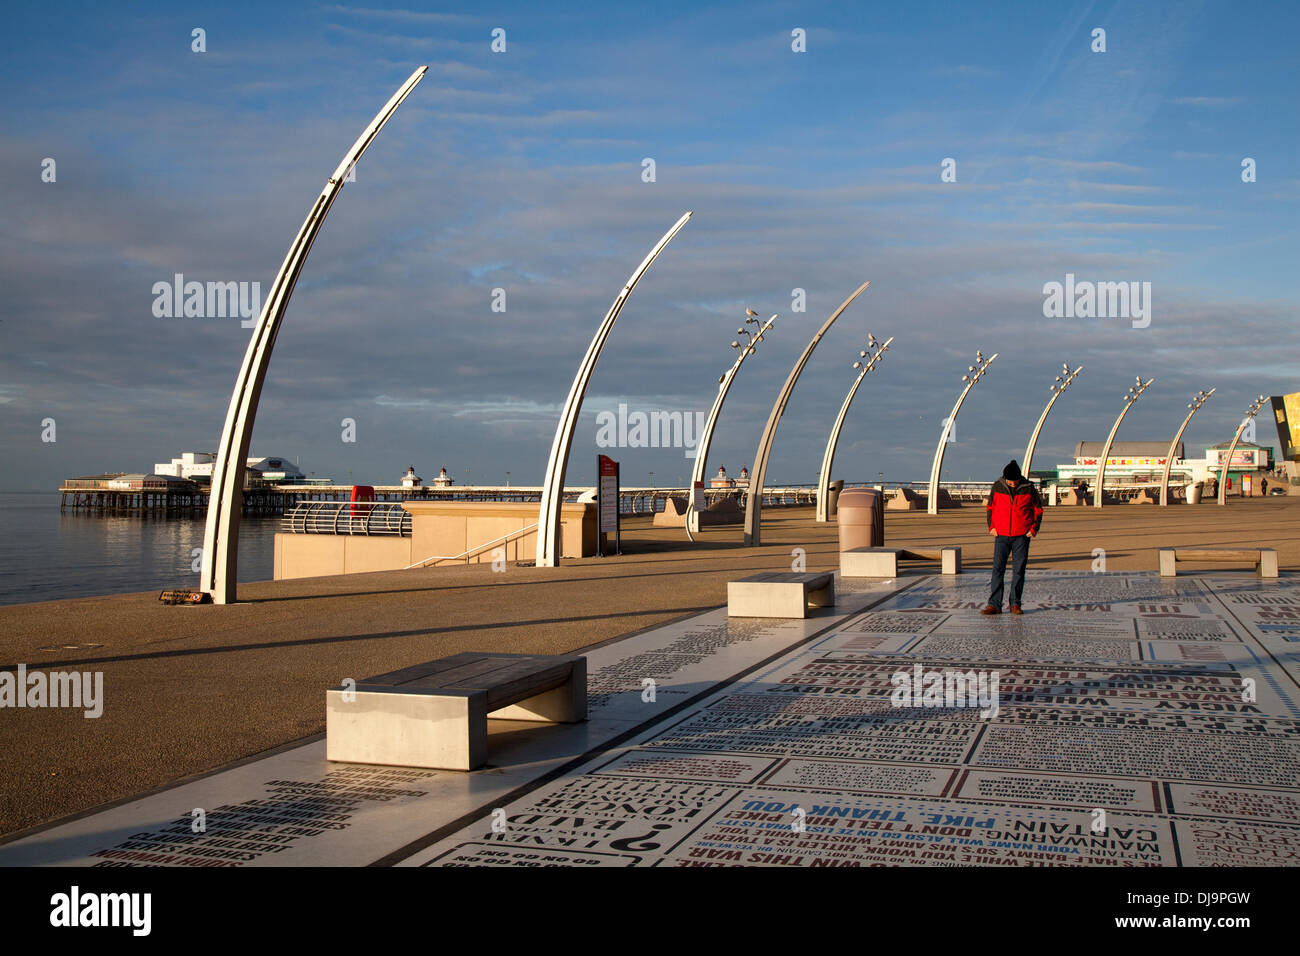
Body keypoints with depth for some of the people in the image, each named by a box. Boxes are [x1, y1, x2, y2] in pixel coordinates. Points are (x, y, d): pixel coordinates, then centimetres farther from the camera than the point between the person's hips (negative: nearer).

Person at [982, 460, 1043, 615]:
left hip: (1022, 536, -1)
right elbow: (989, 506, 11)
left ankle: (1015, 604, 12)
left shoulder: (1028, 488, -4)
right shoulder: (997, 487, -2)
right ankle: (994, 605, -4)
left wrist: (1034, 529, -2)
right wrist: (991, 526, 2)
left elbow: (1038, 509, 6)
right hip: (1002, 535, 1)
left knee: (1019, 570, 3)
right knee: (998, 569, -5)